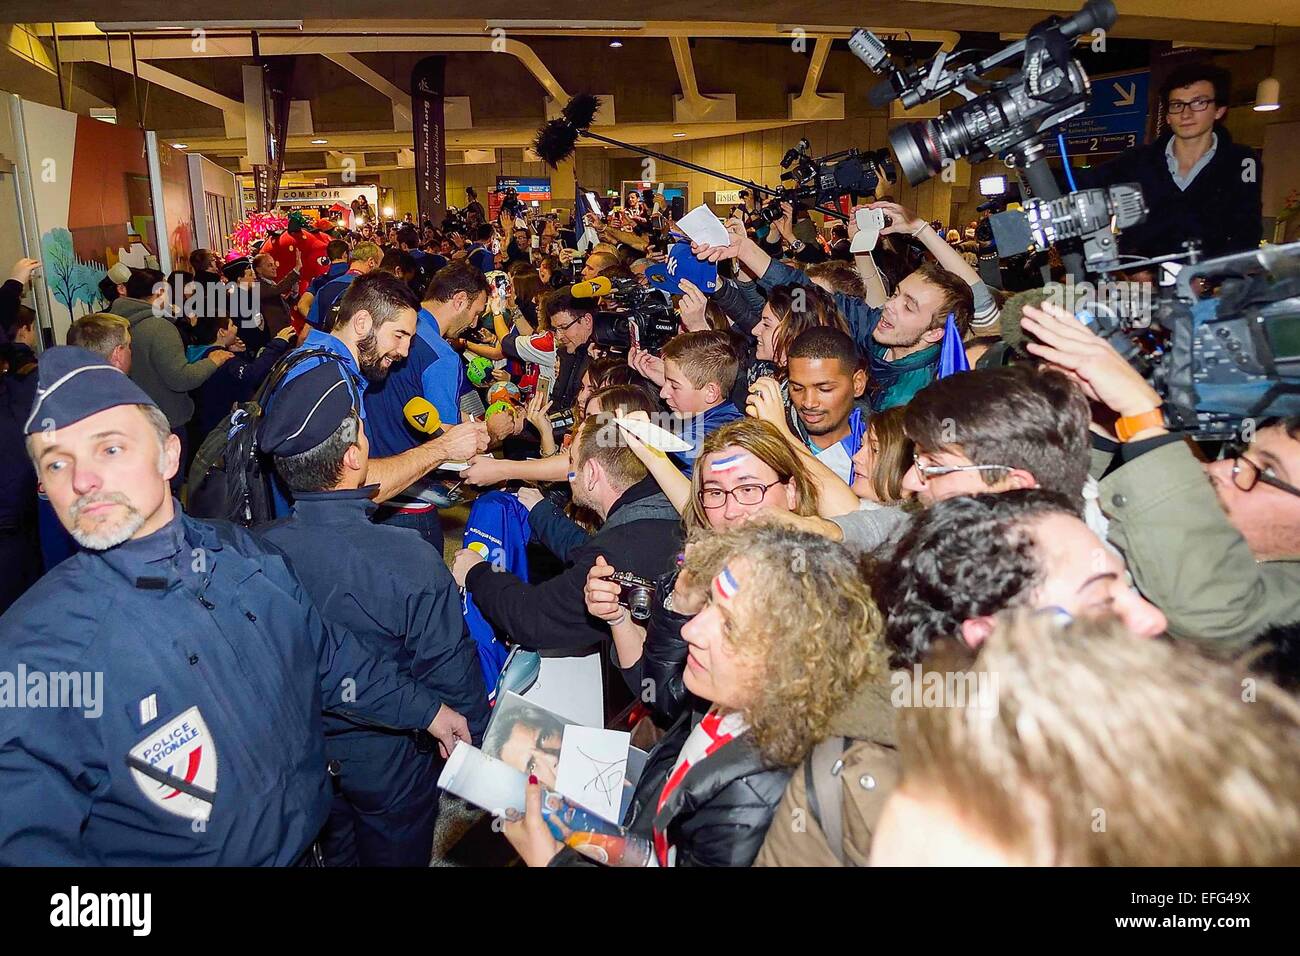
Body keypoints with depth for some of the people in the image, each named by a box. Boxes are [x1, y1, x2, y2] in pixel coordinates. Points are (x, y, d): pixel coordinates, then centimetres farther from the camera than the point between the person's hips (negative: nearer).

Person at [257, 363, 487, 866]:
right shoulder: (411, 561, -34)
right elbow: (453, 674, -23)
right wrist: (473, 744, -4)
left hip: (298, 756, 4)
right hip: (390, 767, -3)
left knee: (336, 852, 30)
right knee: (395, 854, 24)